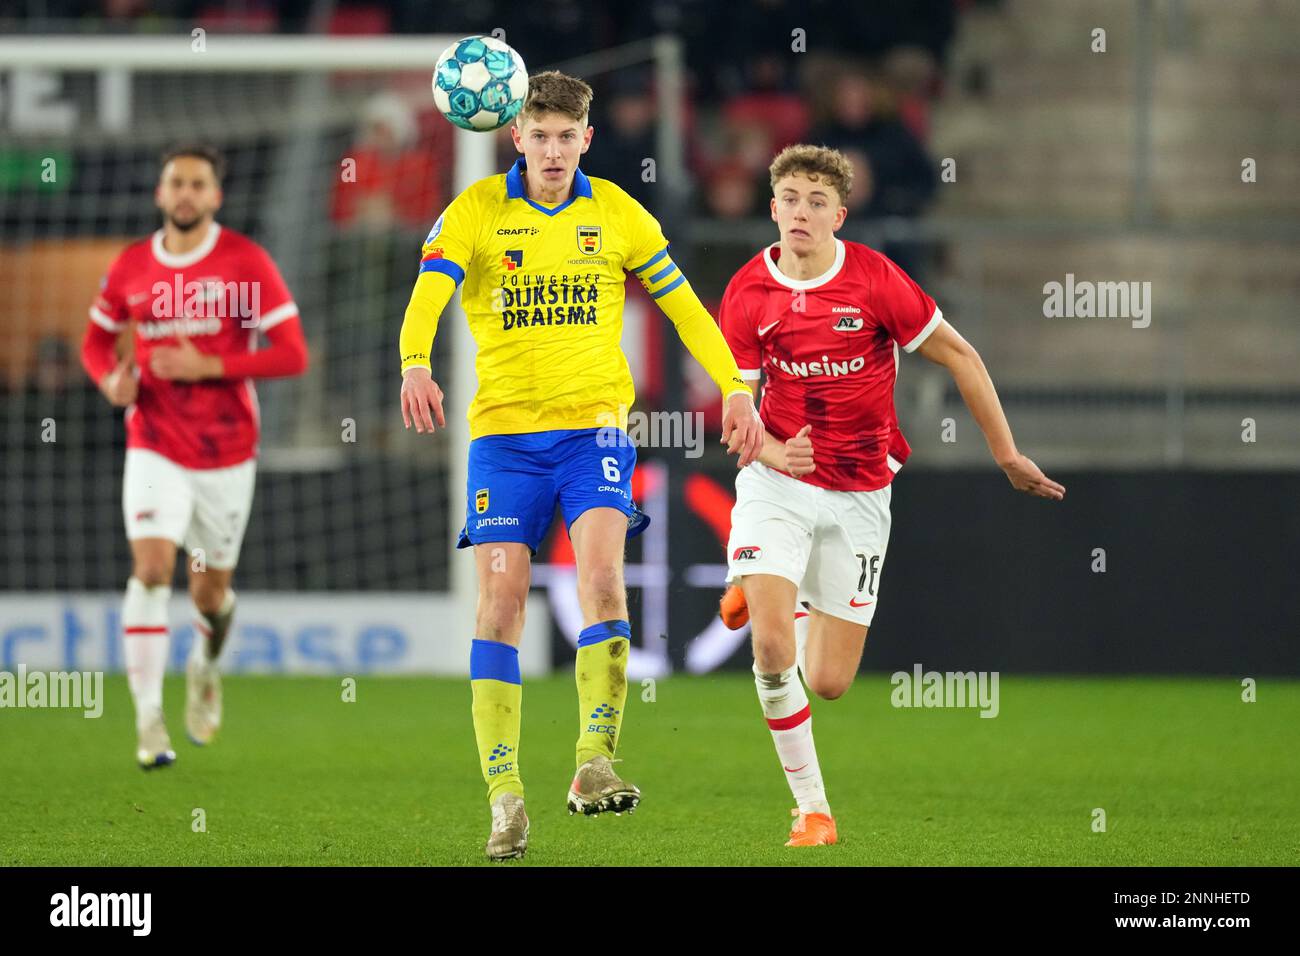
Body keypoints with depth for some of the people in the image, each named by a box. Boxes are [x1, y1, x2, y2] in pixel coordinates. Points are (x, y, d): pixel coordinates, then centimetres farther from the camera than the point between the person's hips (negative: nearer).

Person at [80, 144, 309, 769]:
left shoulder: (245, 263, -7)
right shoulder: (130, 268, 1)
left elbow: (292, 355, -10)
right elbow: (96, 341, 17)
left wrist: (208, 366, -19)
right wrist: (111, 378, -6)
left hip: (227, 453, 0)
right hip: (155, 450, 1)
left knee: (210, 591, 10)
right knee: (151, 567, -18)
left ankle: (206, 664, 45)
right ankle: (149, 720, -17)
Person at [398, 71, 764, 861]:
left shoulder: (618, 215, 4)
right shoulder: (475, 212, -2)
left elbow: (684, 305, 10)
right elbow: (428, 293, -17)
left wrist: (737, 390, 1)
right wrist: (416, 366, -37)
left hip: (594, 425, 1)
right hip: (503, 431, -1)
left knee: (601, 578, -20)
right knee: (501, 604, -5)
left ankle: (594, 765, -17)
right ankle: (505, 801, -1)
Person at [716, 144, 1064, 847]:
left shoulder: (875, 280, -11)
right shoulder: (746, 295, -6)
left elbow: (959, 357, -2)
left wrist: (1007, 455, 1)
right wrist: (773, 452, -24)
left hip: (859, 492, 0)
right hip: (777, 485, 0)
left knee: (829, 683, 1)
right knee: (772, 647, -21)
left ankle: (774, 593, 35)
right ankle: (810, 804, -2)